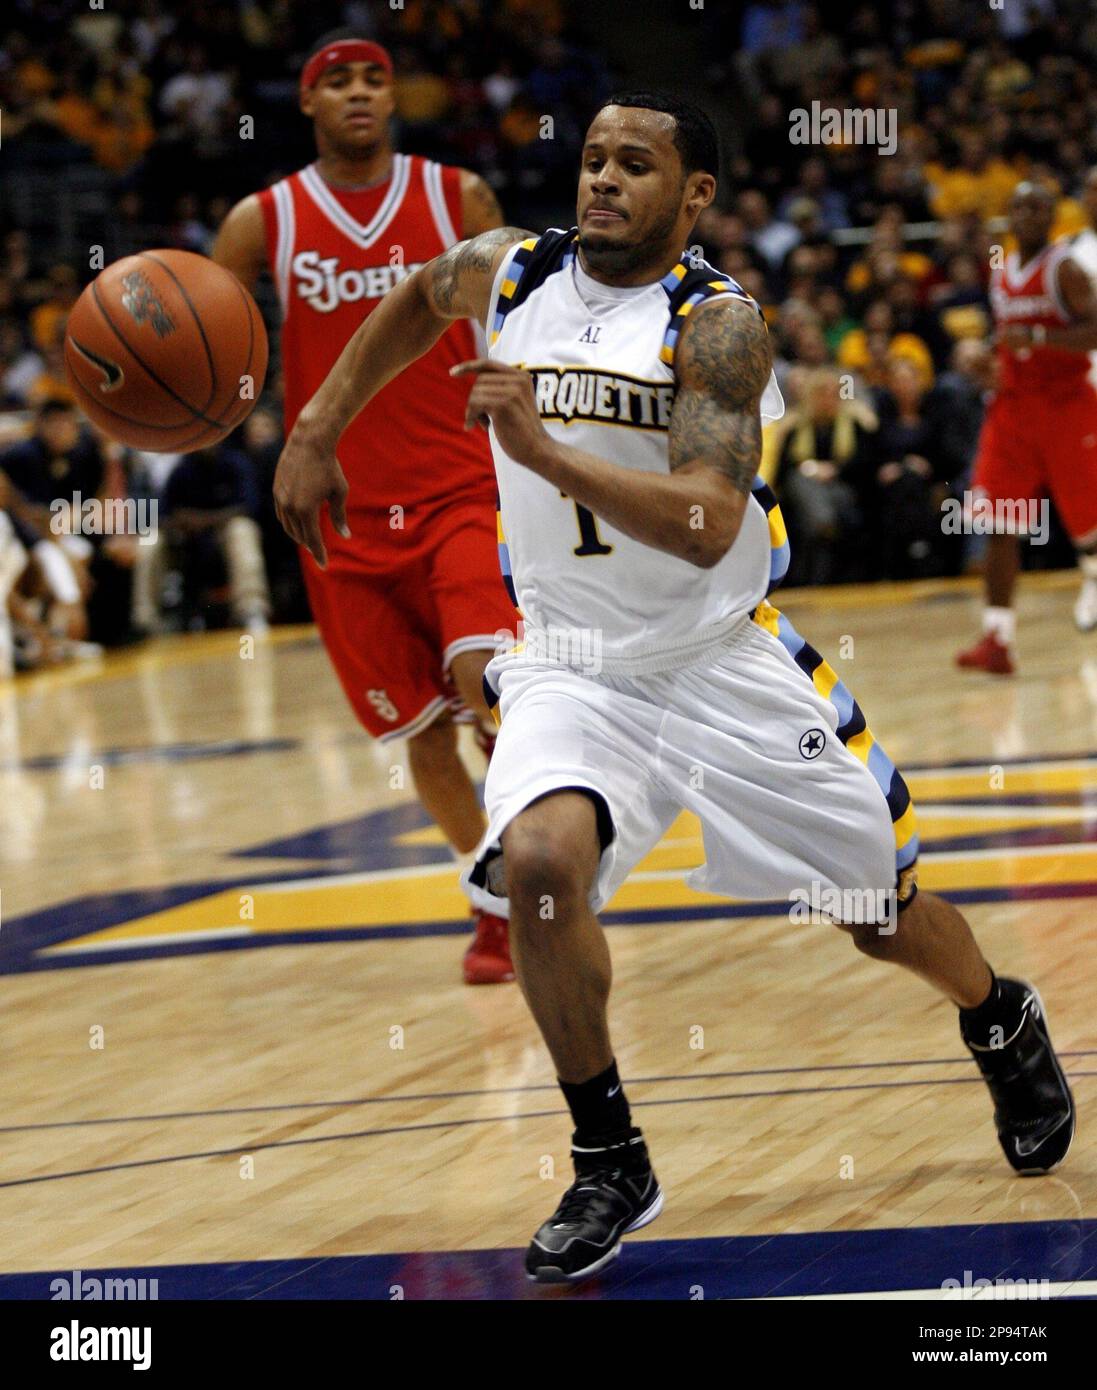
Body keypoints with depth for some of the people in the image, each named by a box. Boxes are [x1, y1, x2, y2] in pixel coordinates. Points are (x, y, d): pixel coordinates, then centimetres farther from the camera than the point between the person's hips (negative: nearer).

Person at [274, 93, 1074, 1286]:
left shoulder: (716, 324, -18)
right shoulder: (509, 272, -5)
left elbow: (706, 525, -30)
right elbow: (415, 300, 21)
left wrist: (547, 454, -40)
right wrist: (318, 430, 14)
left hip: (727, 661, -2)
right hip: (571, 666, 2)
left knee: (877, 908, 10)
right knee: (538, 860, -28)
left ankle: (1005, 1029, 46)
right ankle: (609, 1165, -12)